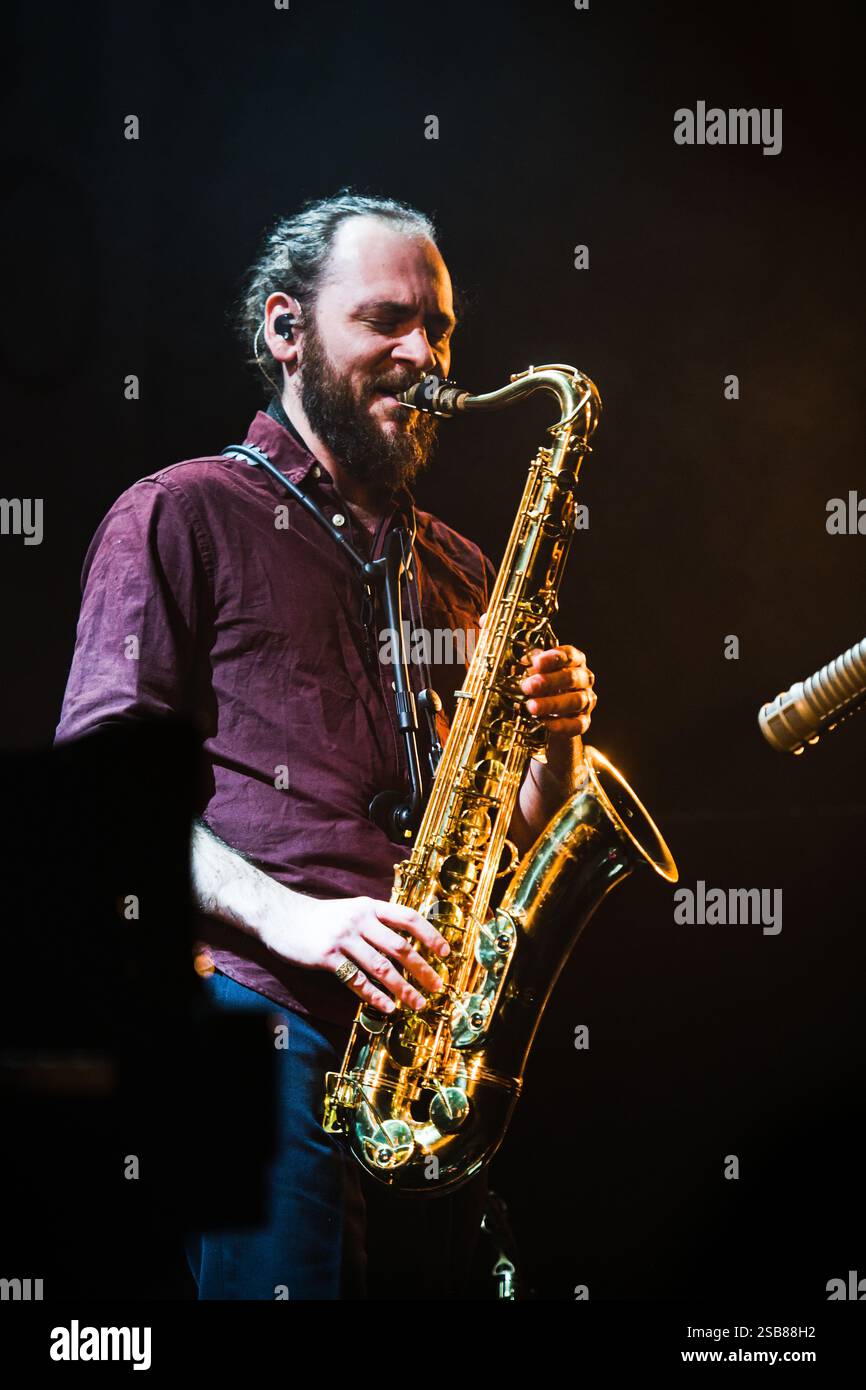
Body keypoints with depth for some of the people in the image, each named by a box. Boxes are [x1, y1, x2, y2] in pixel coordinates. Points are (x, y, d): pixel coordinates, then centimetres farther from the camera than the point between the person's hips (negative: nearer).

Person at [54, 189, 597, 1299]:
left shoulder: (456, 570, 23)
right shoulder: (181, 515, 4)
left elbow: (513, 829, 24)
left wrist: (556, 736, 2)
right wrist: (291, 917, -17)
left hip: (433, 1023, 6)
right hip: (258, 1005, -5)